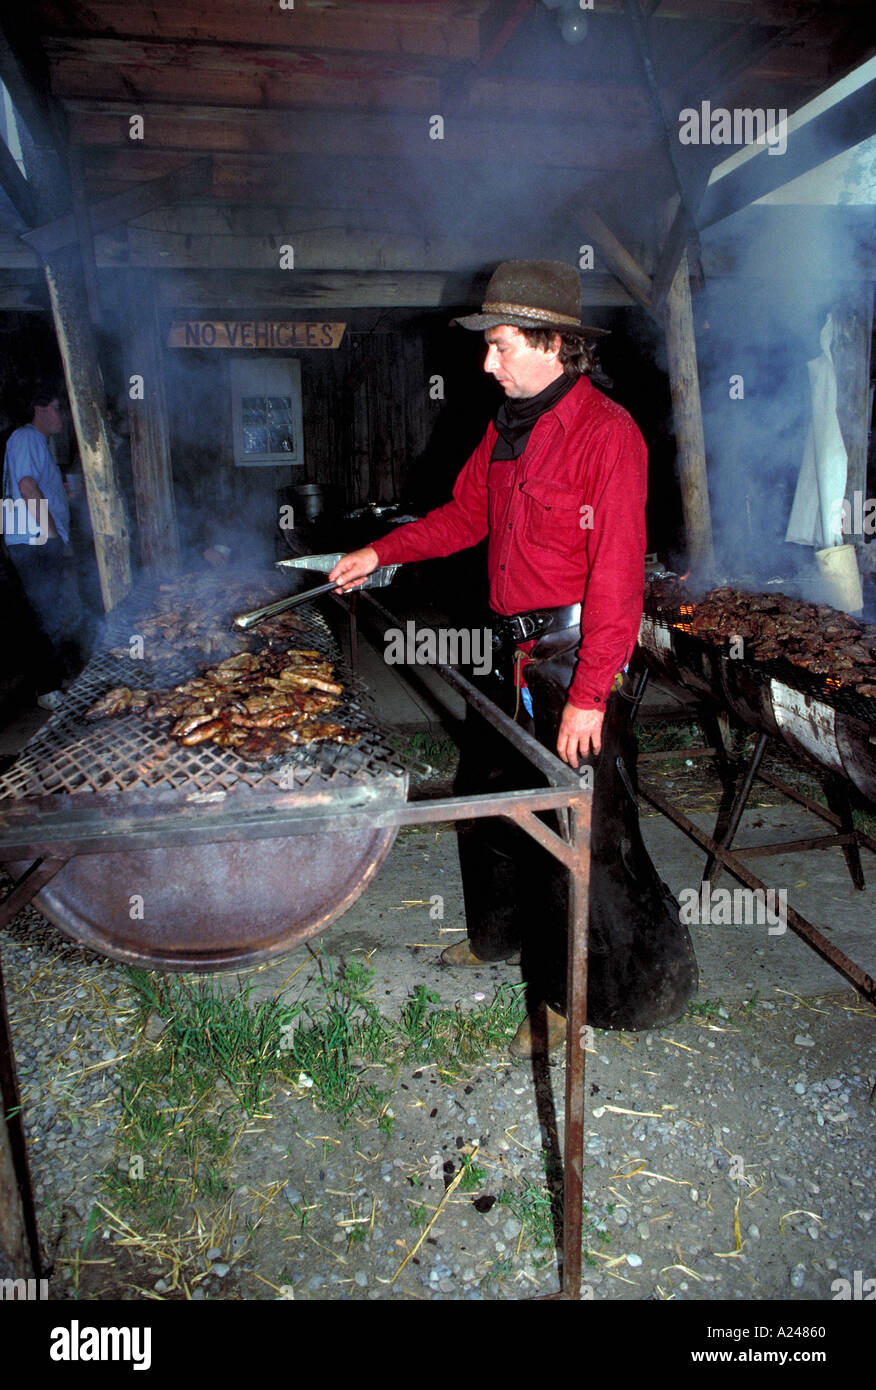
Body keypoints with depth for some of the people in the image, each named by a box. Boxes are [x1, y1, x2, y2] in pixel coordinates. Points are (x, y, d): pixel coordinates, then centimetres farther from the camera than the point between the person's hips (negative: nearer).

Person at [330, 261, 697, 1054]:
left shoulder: (605, 432, -15)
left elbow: (617, 572, -20)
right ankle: (502, 934, 42)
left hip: (579, 654, -9)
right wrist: (380, 553, 15)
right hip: (522, 654, 9)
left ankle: (581, 995, 17)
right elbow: (466, 515, 24)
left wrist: (588, 694, -23)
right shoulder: (508, 428, 12)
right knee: (496, 792, 19)